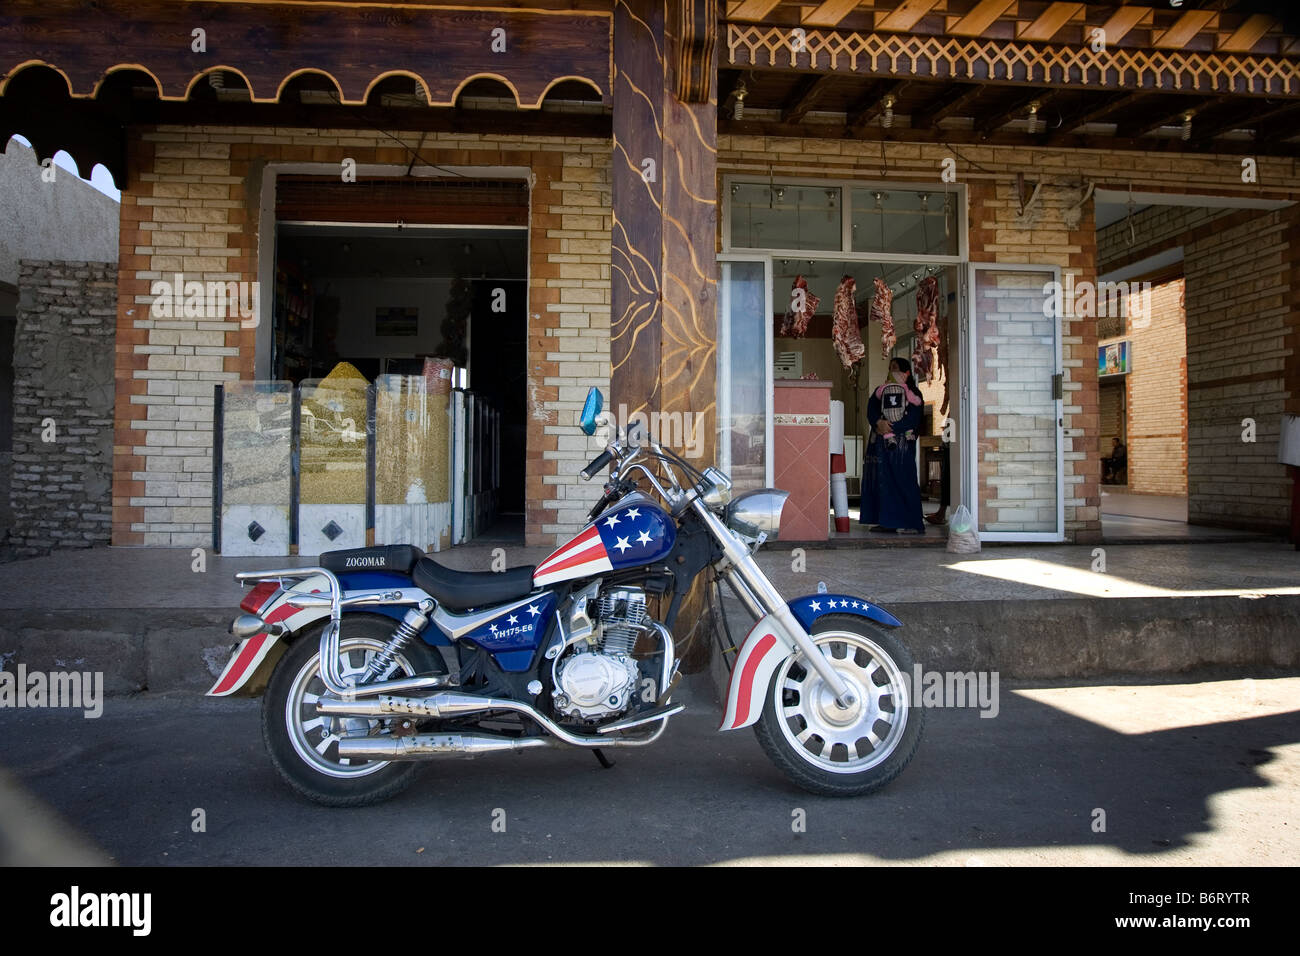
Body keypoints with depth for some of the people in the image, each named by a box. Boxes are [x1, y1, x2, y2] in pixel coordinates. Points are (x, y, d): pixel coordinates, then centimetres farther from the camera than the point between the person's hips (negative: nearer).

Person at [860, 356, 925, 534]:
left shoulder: (913, 393, 3)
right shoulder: (881, 390, 17)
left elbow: (912, 419, -8)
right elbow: (871, 409, 2)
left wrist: (891, 428, -15)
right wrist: (878, 422, -17)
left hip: (902, 441, -5)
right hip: (880, 444, 5)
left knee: (903, 481, -8)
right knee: (882, 480, 3)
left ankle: (914, 524, -6)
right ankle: (886, 521, 9)